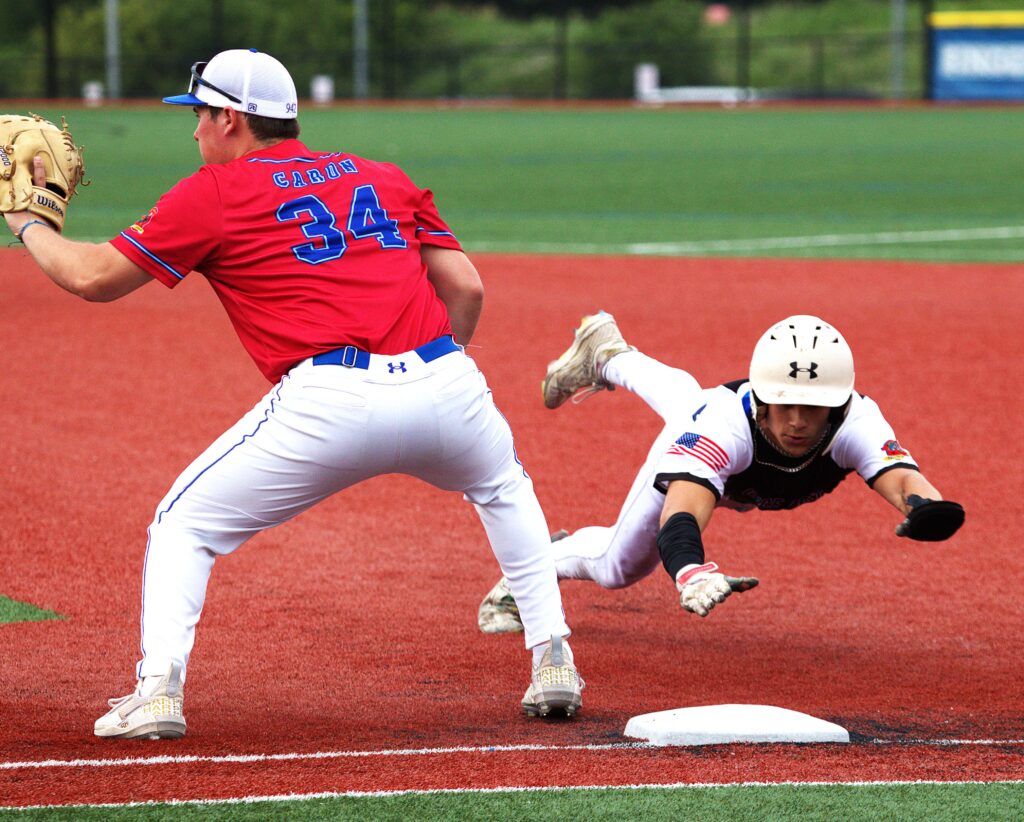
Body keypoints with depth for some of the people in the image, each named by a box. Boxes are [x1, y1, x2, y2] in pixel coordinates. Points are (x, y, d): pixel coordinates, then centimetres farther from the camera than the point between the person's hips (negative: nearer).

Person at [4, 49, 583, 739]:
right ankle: (553, 666, 26)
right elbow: (466, 286, 17)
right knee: (505, 491, 35)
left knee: (185, 522, 13)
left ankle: (159, 692, -4)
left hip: (329, 399, -4)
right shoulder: (386, 178, 24)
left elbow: (92, 276, 12)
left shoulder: (213, 194, 11)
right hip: (446, 385, 4)